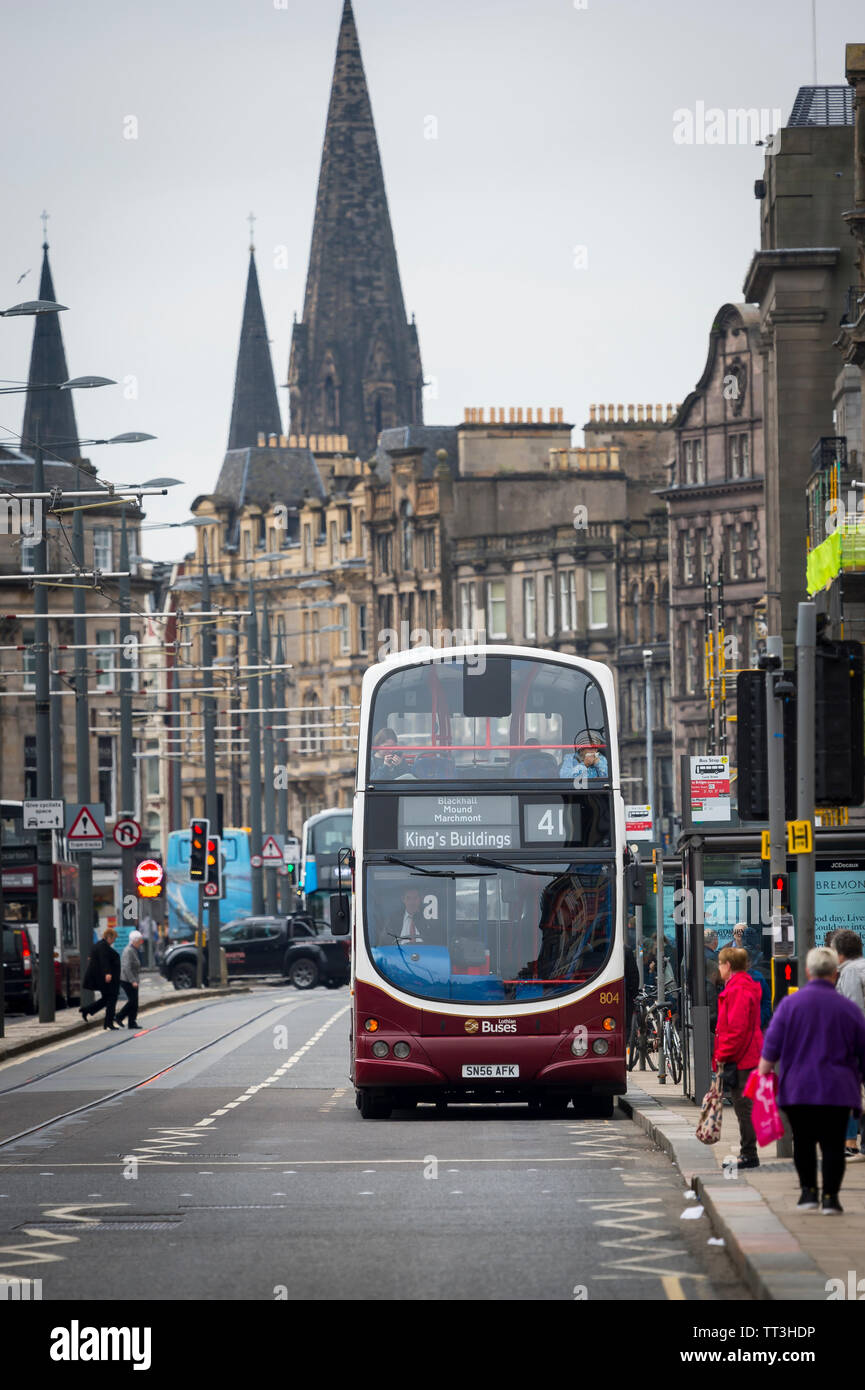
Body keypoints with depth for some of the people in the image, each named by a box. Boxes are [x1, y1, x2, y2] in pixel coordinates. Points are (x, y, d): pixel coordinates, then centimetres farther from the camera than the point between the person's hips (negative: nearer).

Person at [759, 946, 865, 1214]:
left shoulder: (790, 1003, -2)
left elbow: (771, 1049, -3)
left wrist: (763, 1076, 8)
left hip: (798, 1089, 0)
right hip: (837, 1091, 0)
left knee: (803, 1142, 11)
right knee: (833, 1144, 2)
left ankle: (808, 1192, 8)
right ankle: (830, 1197, -3)